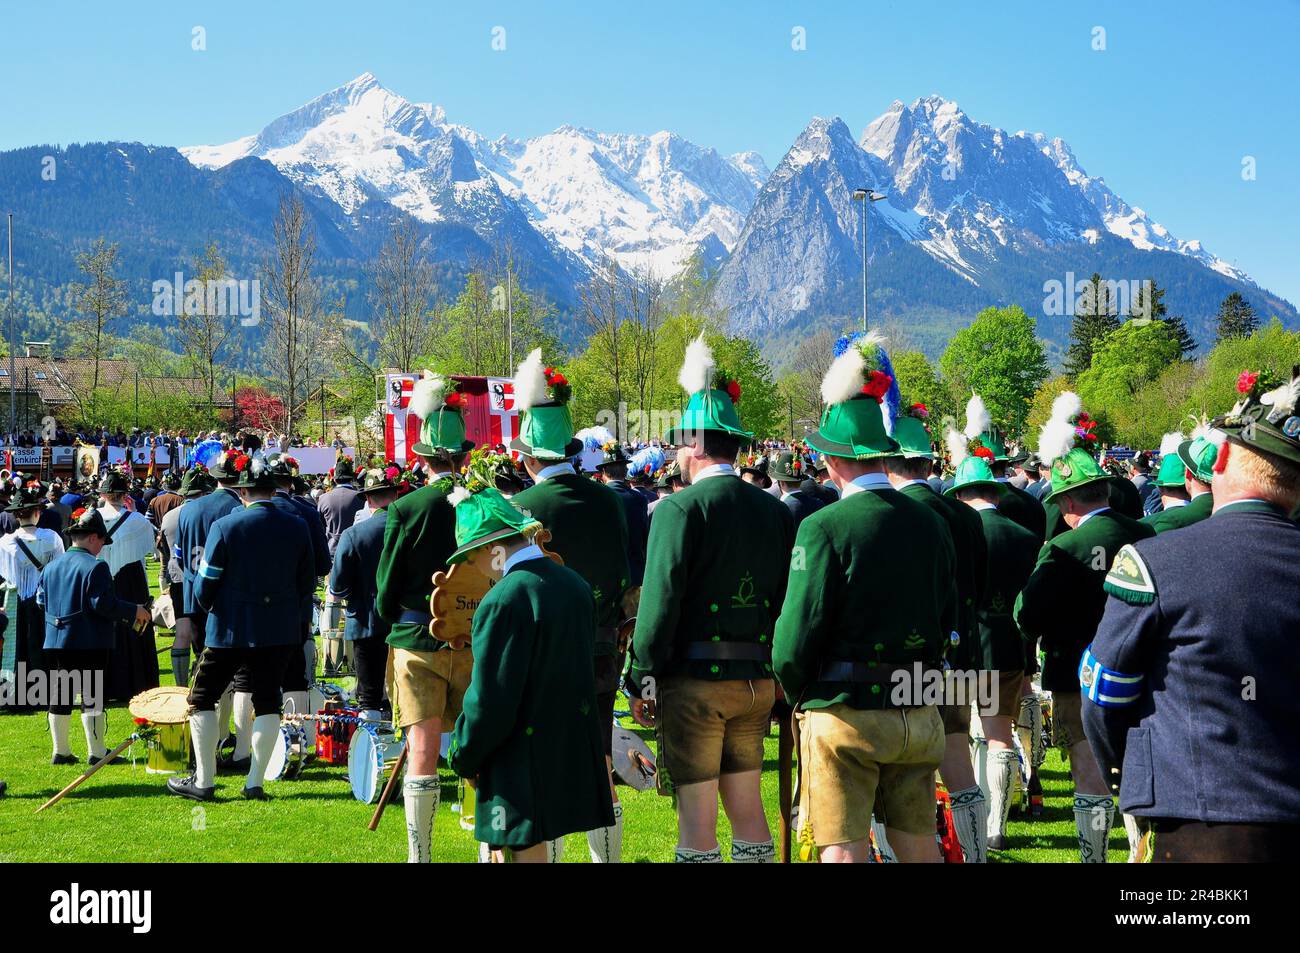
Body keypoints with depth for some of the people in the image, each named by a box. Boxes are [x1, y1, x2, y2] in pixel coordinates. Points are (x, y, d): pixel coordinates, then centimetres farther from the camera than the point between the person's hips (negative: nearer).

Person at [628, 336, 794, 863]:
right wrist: (775, 672, 16)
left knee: (696, 817, 0)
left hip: (694, 681, -6)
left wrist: (643, 681, -6)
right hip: (756, 681, 6)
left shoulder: (679, 509, -12)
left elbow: (659, 603, -14)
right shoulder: (776, 511, 7)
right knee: (748, 807, 16)